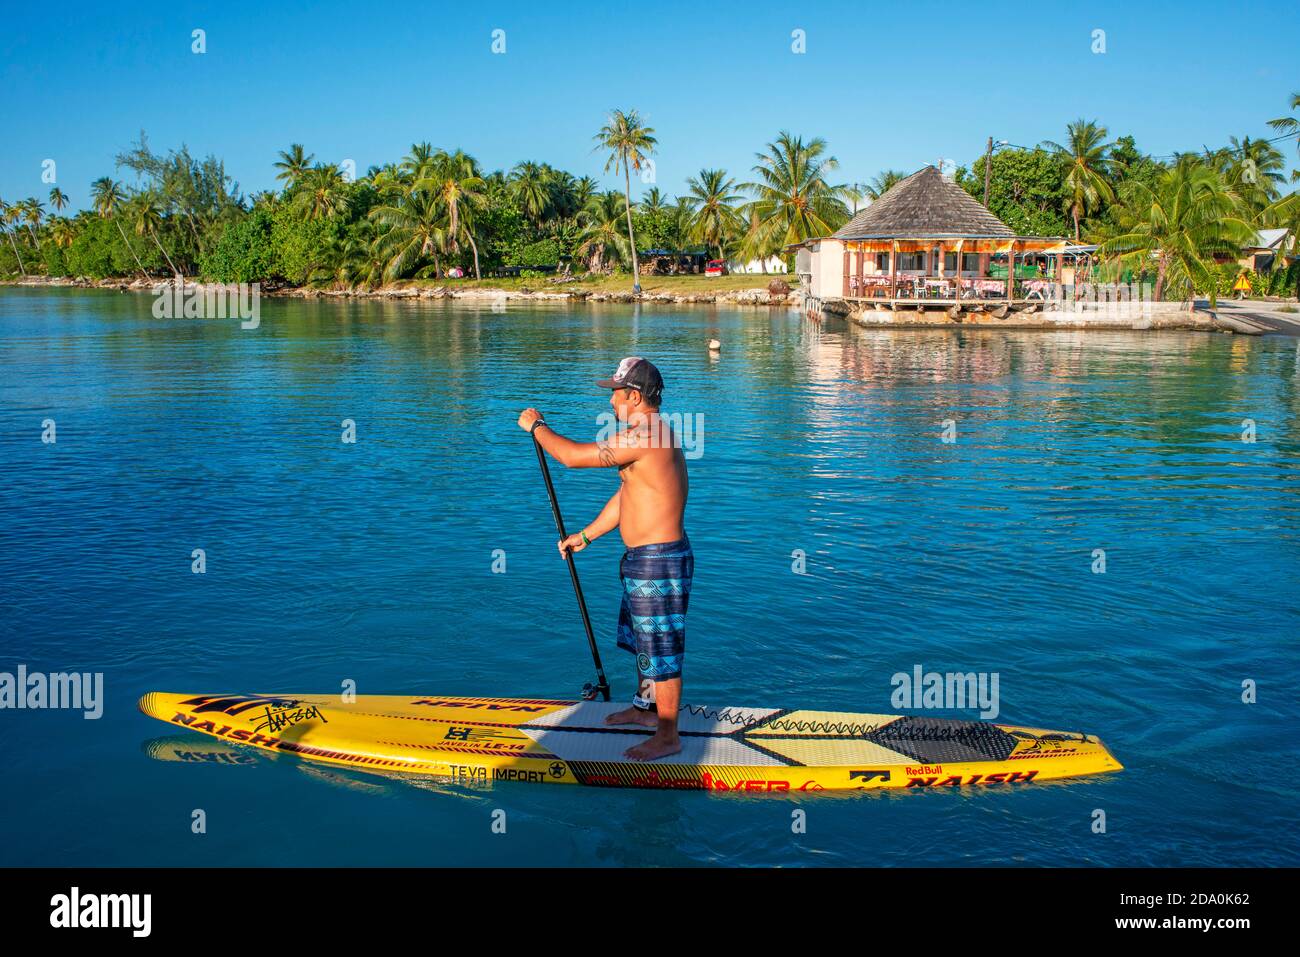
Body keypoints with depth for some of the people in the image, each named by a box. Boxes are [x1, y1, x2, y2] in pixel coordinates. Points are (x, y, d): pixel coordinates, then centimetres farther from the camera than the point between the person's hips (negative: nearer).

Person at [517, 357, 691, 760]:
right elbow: (625, 496, 20)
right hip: (645, 560, 11)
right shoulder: (651, 434, 13)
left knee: (662, 651, 0)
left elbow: (572, 455, -20)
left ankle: (668, 737, 11)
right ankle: (645, 708, 42)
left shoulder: (643, 436, -22)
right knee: (644, 641, 25)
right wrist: (584, 536, 24)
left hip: (658, 563, -11)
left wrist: (535, 426, -3)